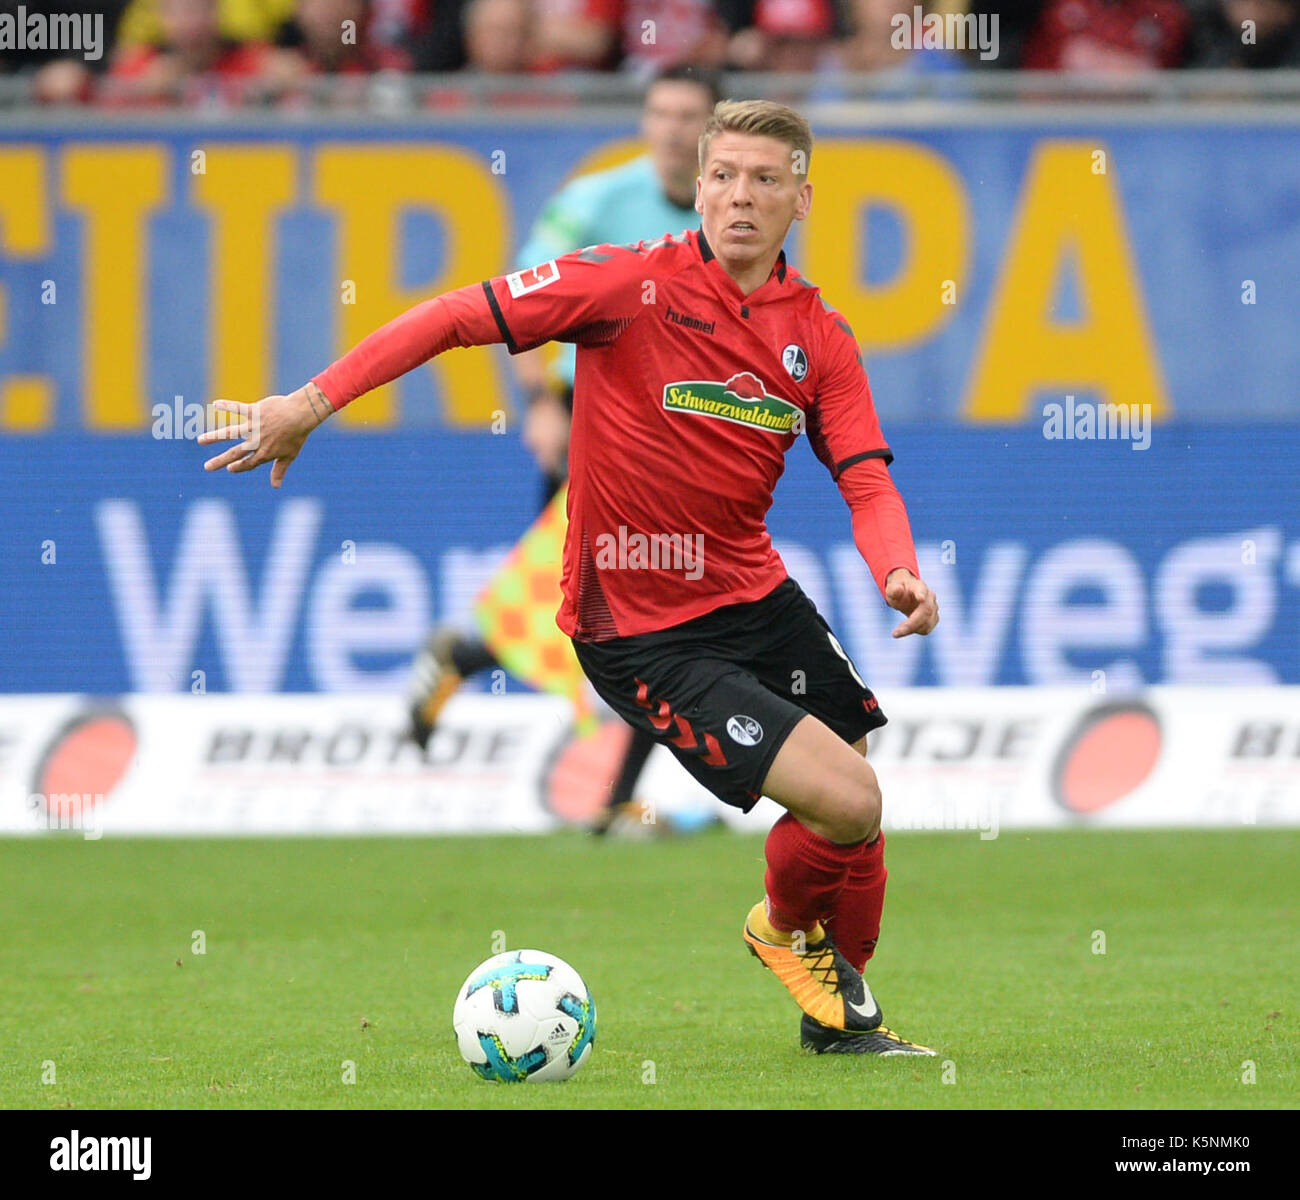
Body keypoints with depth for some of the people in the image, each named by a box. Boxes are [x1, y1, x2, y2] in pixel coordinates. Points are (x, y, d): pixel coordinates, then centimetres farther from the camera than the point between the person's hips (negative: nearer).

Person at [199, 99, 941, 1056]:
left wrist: (898, 572, -27)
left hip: (756, 597, 6)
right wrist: (313, 401, -19)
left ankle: (843, 1010, 36)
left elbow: (866, 481, -5)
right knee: (847, 802, -16)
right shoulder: (635, 283, -14)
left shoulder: (820, 336, 1)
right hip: (640, 634, -6)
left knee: (860, 814, 10)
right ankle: (787, 923, 18)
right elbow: (459, 317, -13)